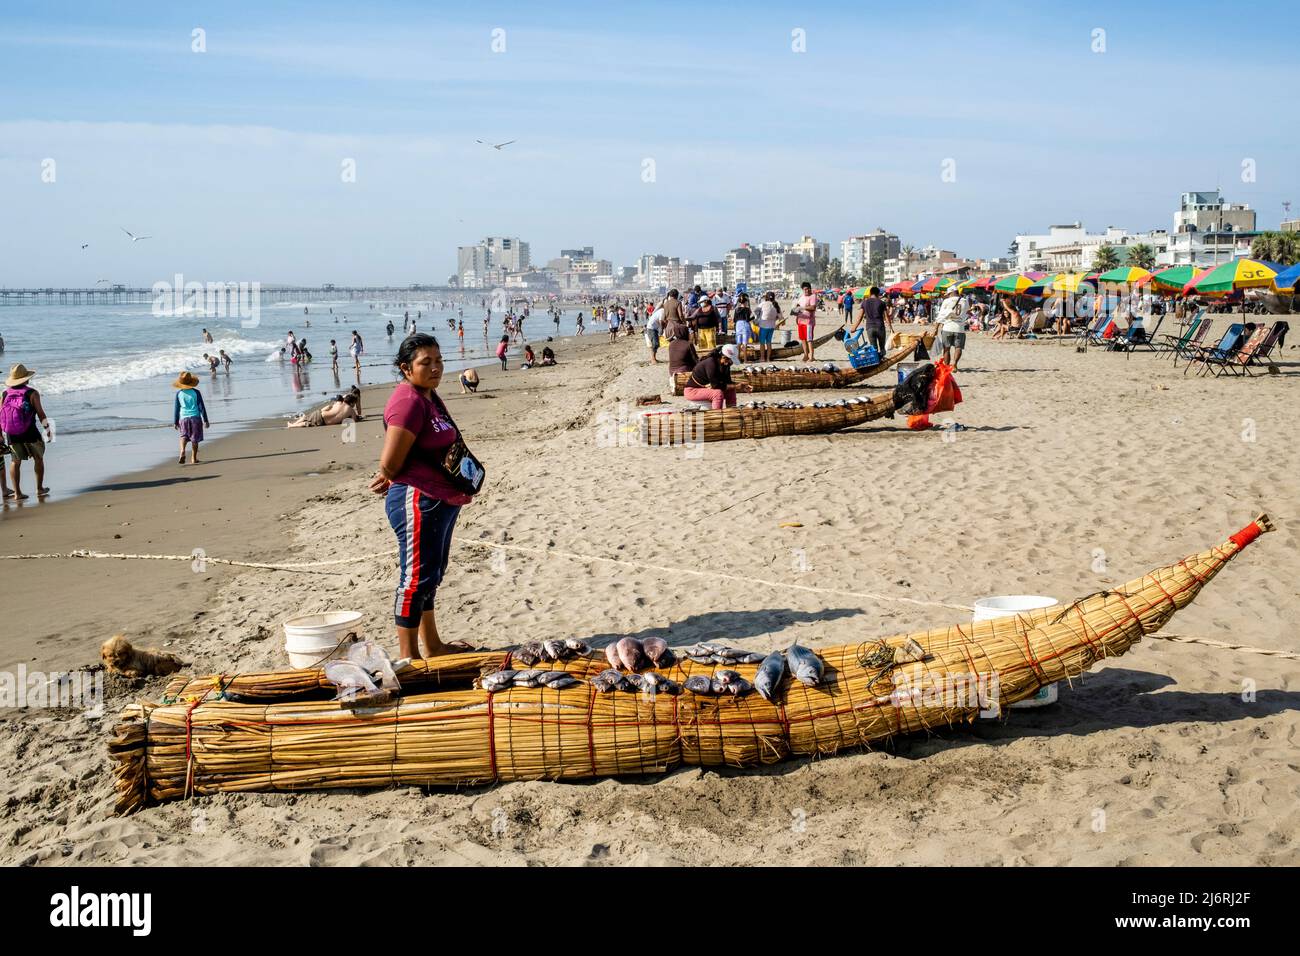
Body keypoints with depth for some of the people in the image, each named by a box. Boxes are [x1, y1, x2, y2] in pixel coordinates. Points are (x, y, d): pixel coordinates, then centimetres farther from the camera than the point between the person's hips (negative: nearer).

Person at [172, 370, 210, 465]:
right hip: (195, 417, -1)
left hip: (183, 418, 1)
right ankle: (193, 458, 9)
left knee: (184, 436, 17)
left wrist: (175, 422, 14)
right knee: (195, 439, 7)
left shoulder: (179, 393, -1)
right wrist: (205, 420, 4)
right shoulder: (196, 392, -6)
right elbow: (202, 407, -3)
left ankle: (182, 451, -9)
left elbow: (176, 408, 5)